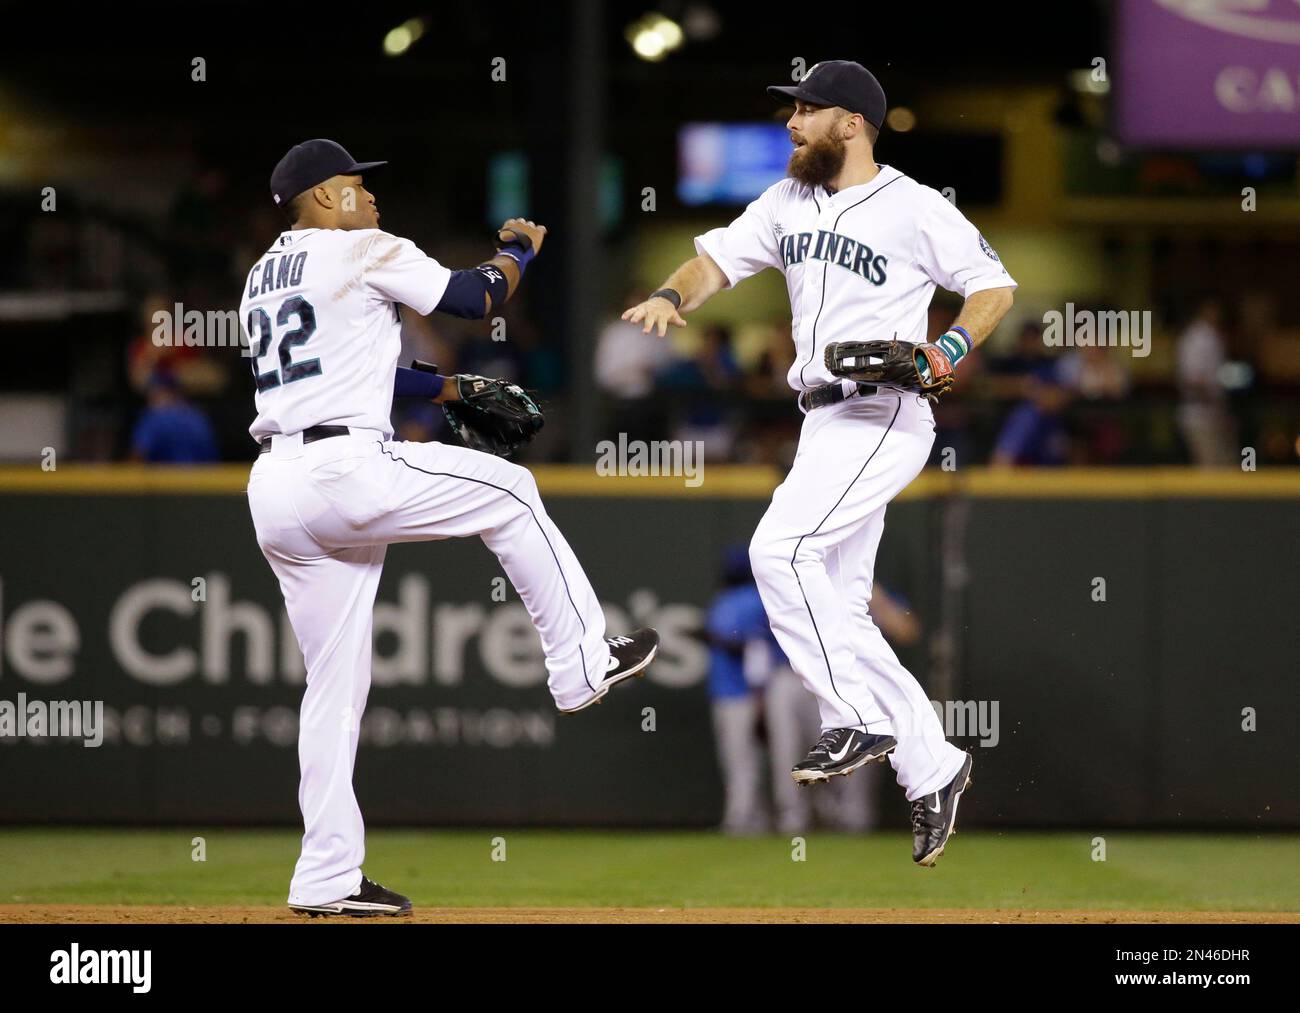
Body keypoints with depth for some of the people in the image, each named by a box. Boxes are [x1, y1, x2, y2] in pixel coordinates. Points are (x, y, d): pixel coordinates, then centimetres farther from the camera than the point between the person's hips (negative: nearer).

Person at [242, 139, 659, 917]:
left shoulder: (263, 278, 23)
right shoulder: (365, 251, -1)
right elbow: (479, 298, 2)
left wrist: (449, 388, 30)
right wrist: (518, 251, 23)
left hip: (274, 492, 8)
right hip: (347, 469, -8)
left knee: (335, 681, 11)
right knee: (508, 492, 15)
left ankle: (328, 877, 7)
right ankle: (583, 662, 17)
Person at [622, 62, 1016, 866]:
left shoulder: (915, 209, -7)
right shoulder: (788, 203, 12)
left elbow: (996, 286, -1)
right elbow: (719, 258, 10)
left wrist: (950, 348, -18)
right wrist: (671, 296, -11)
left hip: (884, 418, -8)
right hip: (824, 423, 8)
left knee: (781, 549, -23)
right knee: (839, 609, 7)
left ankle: (859, 717, -15)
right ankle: (932, 765, 14)